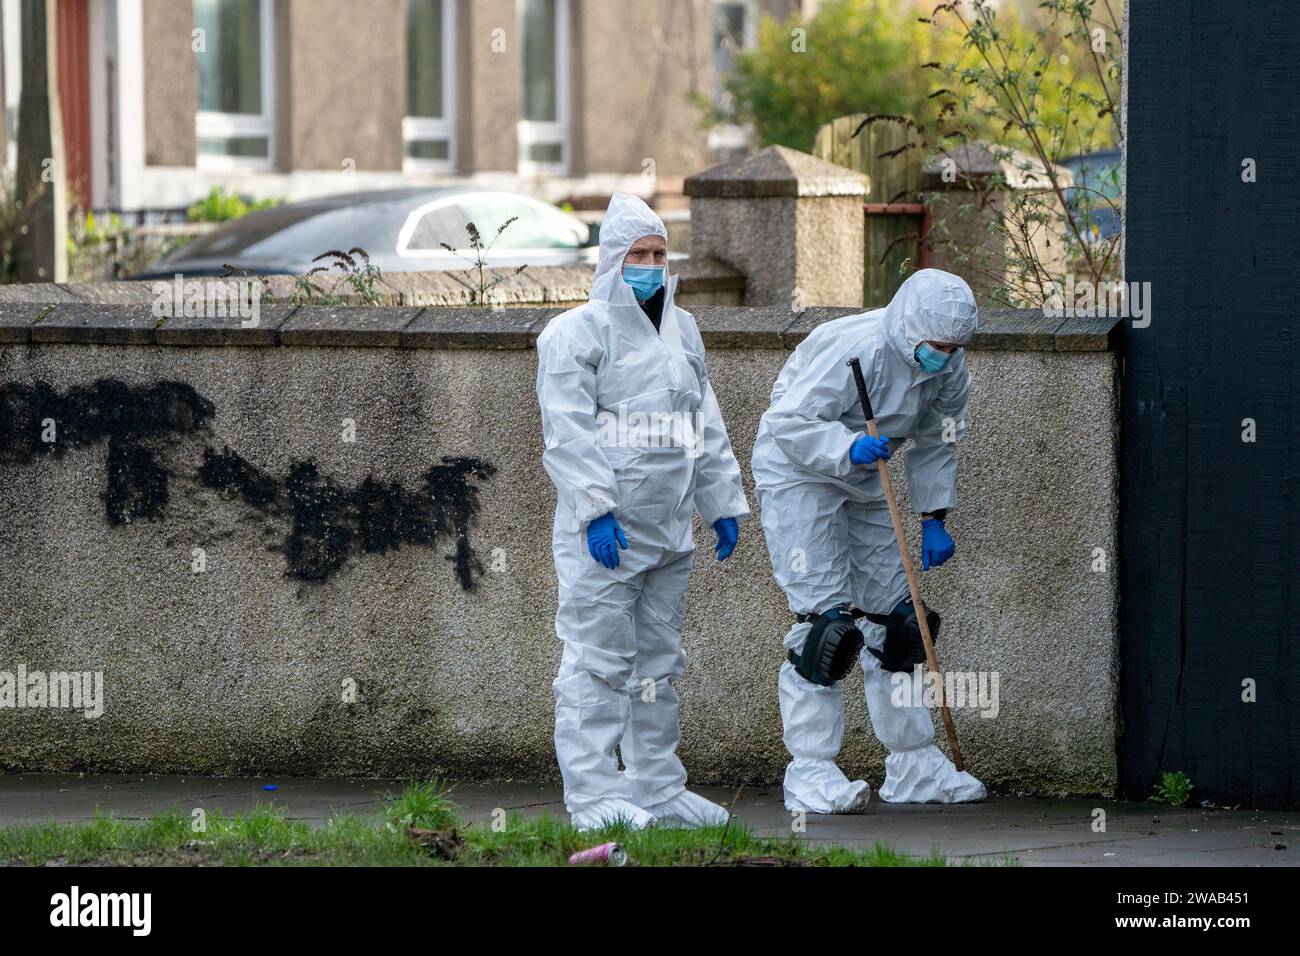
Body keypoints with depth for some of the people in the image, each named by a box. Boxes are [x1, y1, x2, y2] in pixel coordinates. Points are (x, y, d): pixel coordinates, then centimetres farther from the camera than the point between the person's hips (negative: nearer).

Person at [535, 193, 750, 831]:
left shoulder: (681, 331, 18)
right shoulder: (577, 332, -6)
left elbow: (708, 428, 24)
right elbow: (569, 432, -14)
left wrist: (723, 504, 18)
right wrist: (595, 508, -22)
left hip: (668, 533, 8)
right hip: (604, 536, -8)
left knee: (658, 662, 13)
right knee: (599, 661, -9)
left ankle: (658, 790, 20)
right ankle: (593, 796, -8)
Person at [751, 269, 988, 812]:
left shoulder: (948, 369, -4)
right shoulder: (853, 350, -29)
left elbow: (937, 443, 10)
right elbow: (789, 423, -28)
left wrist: (933, 518, 2)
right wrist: (848, 448, -41)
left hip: (863, 482, 8)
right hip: (796, 475, -8)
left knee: (895, 615, 8)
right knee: (824, 618, -16)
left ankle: (913, 766, 16)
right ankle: (810, 771, -14)